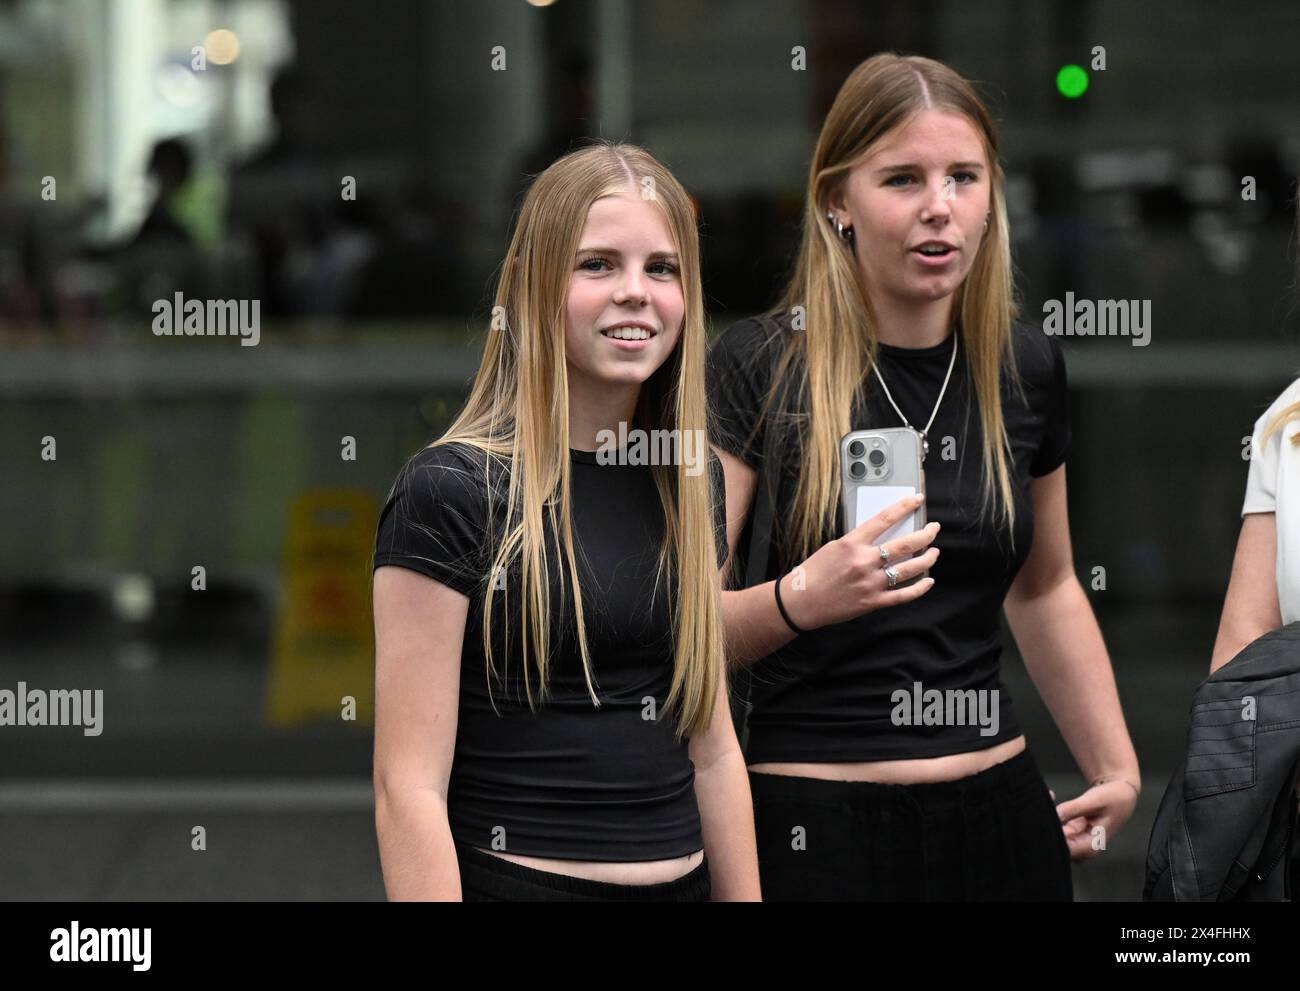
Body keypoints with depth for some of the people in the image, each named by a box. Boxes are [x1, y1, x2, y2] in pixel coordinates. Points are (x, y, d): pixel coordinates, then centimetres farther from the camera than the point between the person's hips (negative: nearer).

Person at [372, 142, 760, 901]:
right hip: (517, 879, -6)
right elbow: (409, 788, -17)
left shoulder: (691, 481, 7)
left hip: (683, 881, 6)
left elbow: (712, 746, 12)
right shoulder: (451, 491, -13)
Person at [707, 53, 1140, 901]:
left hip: (998, 807, 5)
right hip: (816, 823, -4)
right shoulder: (758, 369, -10)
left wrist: (1119, 771, 19)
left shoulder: (1025, 371, 5)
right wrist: (800, 601, -30)